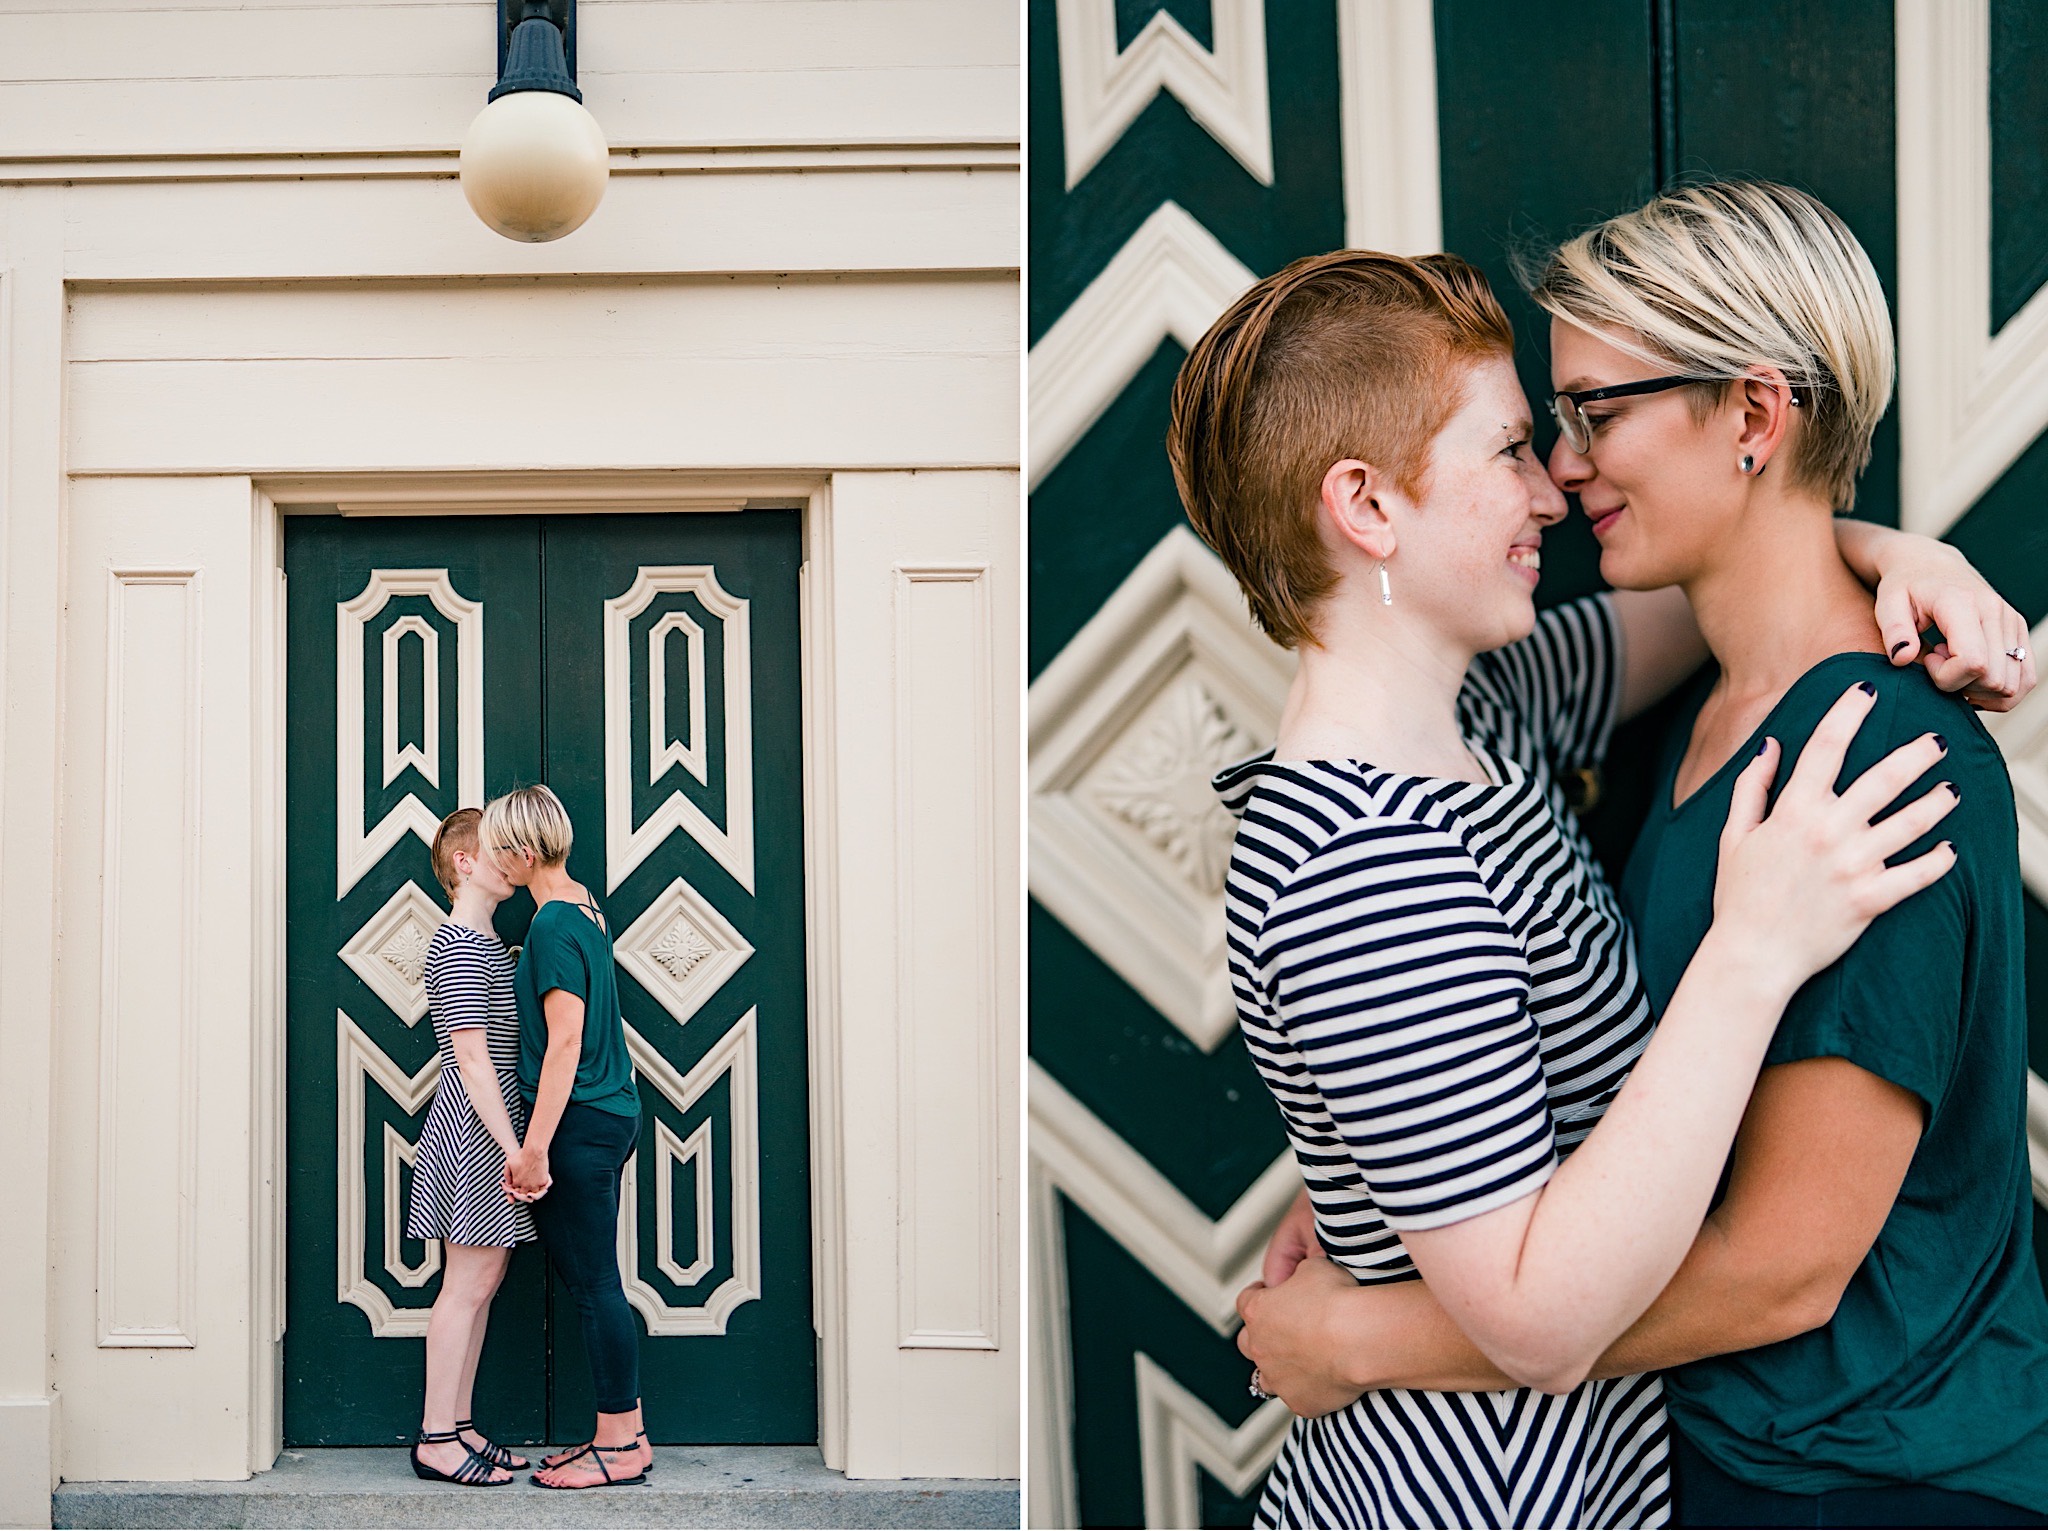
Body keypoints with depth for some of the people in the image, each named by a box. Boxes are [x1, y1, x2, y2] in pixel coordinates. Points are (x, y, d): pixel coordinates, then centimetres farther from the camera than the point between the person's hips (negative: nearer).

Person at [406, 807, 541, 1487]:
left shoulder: (486, 944, 18)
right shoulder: (459, 946, -13)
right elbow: (471, 1059, -19)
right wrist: (513, 1148, -22)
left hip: (495, 1126, 10)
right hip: (475, 1126, -10)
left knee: (483, 1278, 11)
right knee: (470, 1280, -6)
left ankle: (457, 1426, 17)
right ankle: (435, 1440, 1)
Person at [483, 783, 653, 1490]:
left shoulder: (553, 925, -16)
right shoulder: (585, 908, 13)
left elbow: (565, 1040, -20)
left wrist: (534, 1147, -20)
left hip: (579, 1124, -10)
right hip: (610, 1116, 10)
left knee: (593, 1284, -3)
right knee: (591, 1281, 13)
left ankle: (622, 1447, 4)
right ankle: (622, 1434, 19)